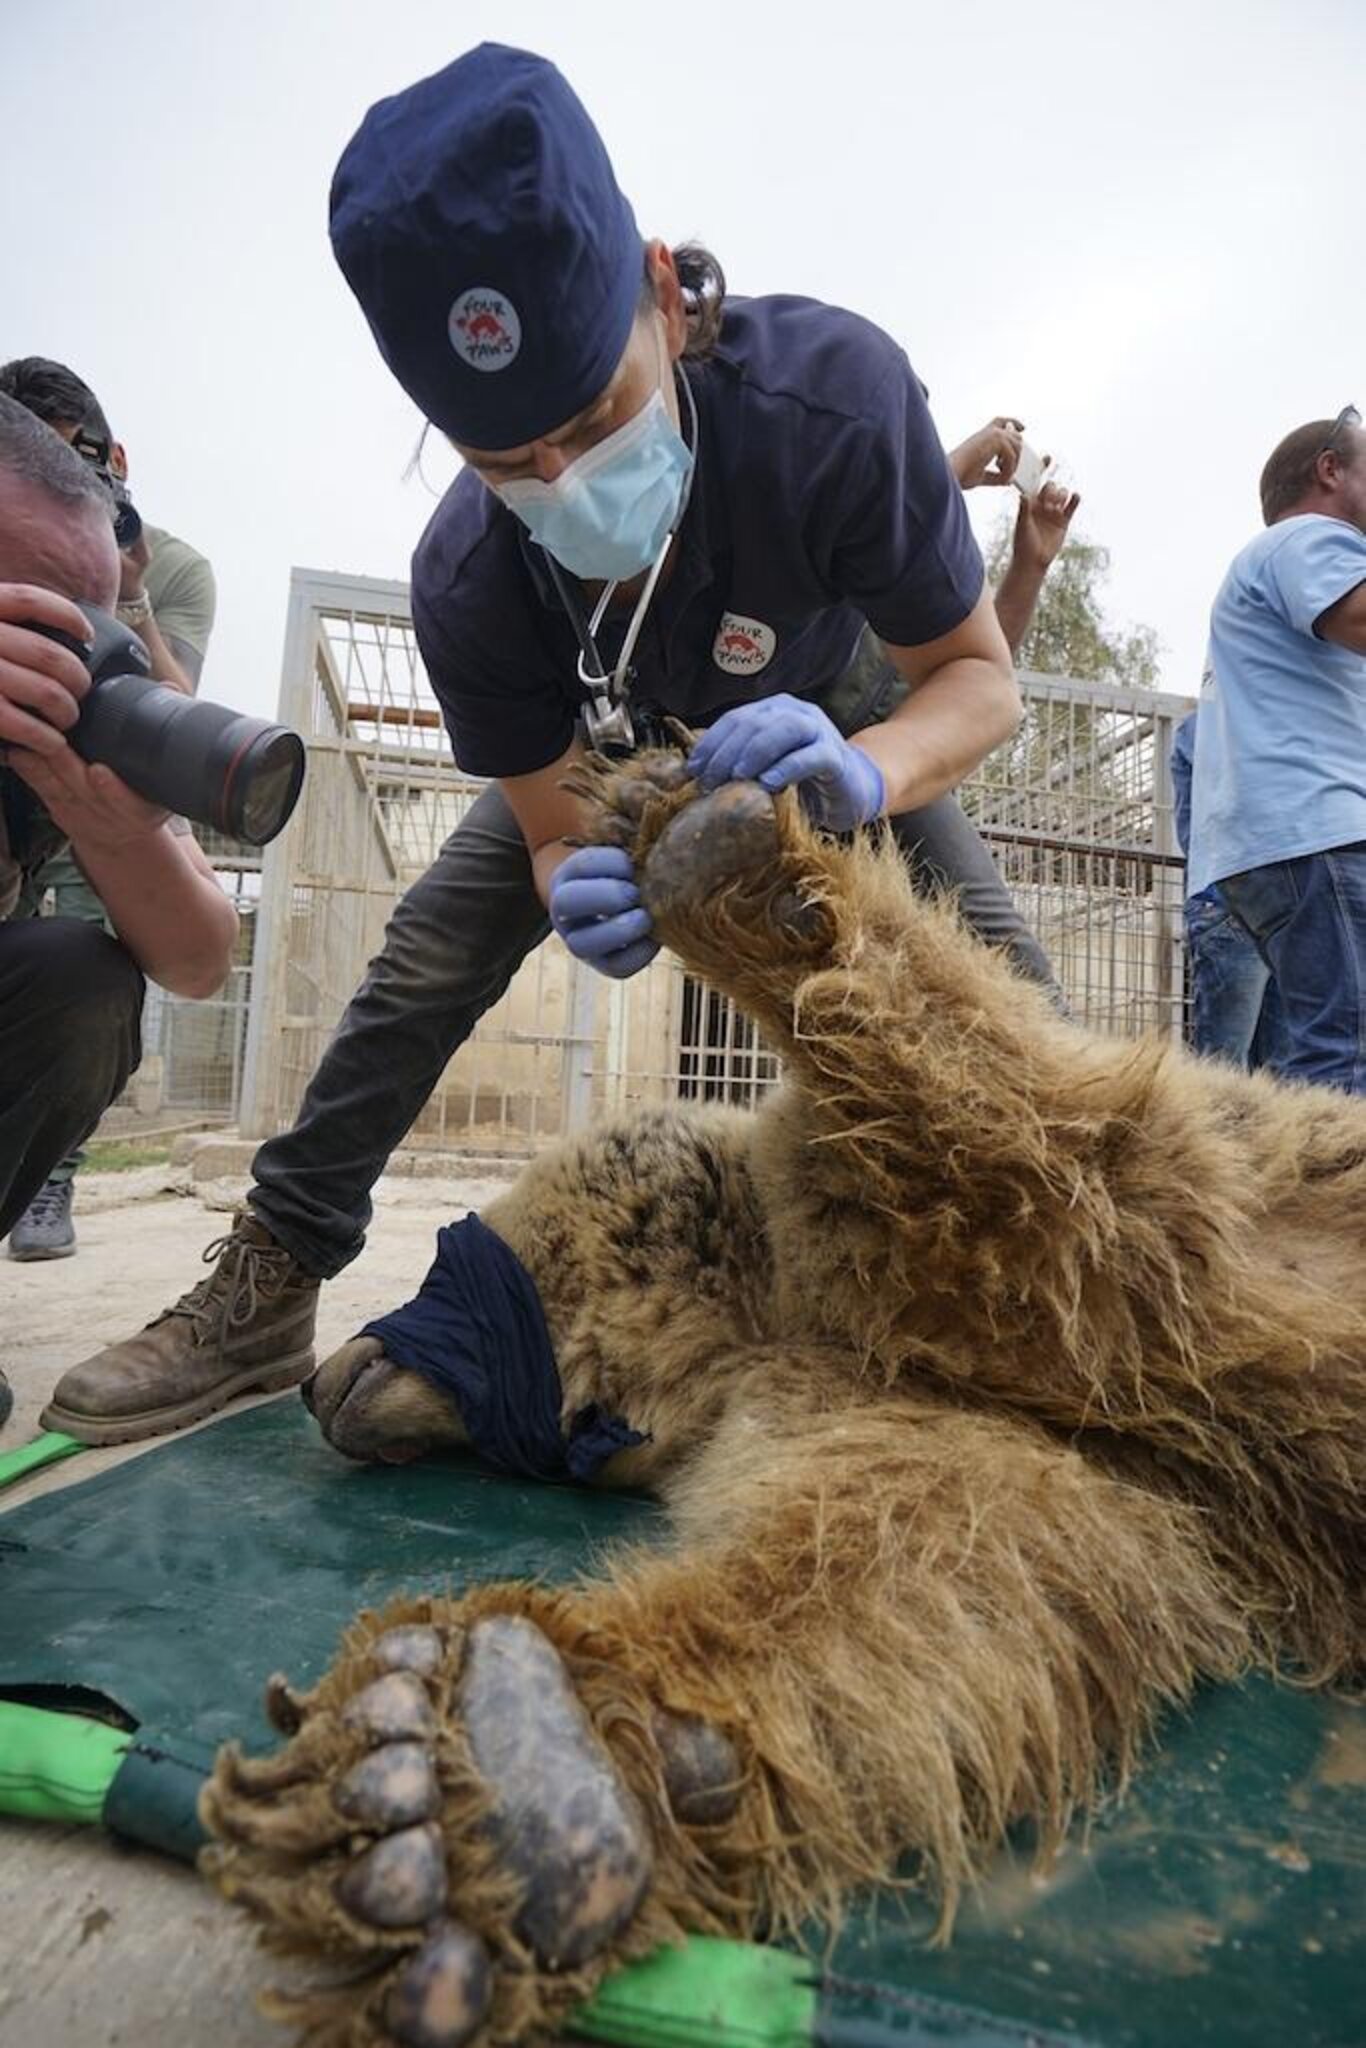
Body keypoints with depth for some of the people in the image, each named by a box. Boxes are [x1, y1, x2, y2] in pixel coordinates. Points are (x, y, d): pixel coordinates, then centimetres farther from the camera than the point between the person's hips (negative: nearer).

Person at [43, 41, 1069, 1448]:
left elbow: (976, 674, -29)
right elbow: (552, 828, -24)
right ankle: (269, 1286, 7)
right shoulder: (465, 581, -32)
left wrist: (865, 770, -52)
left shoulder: (832, 392, -38)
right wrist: (583, 896, -49)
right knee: (426, 959, -9)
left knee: (993, 967, -17)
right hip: (623, 728, 1)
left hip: (831, 702, 0)